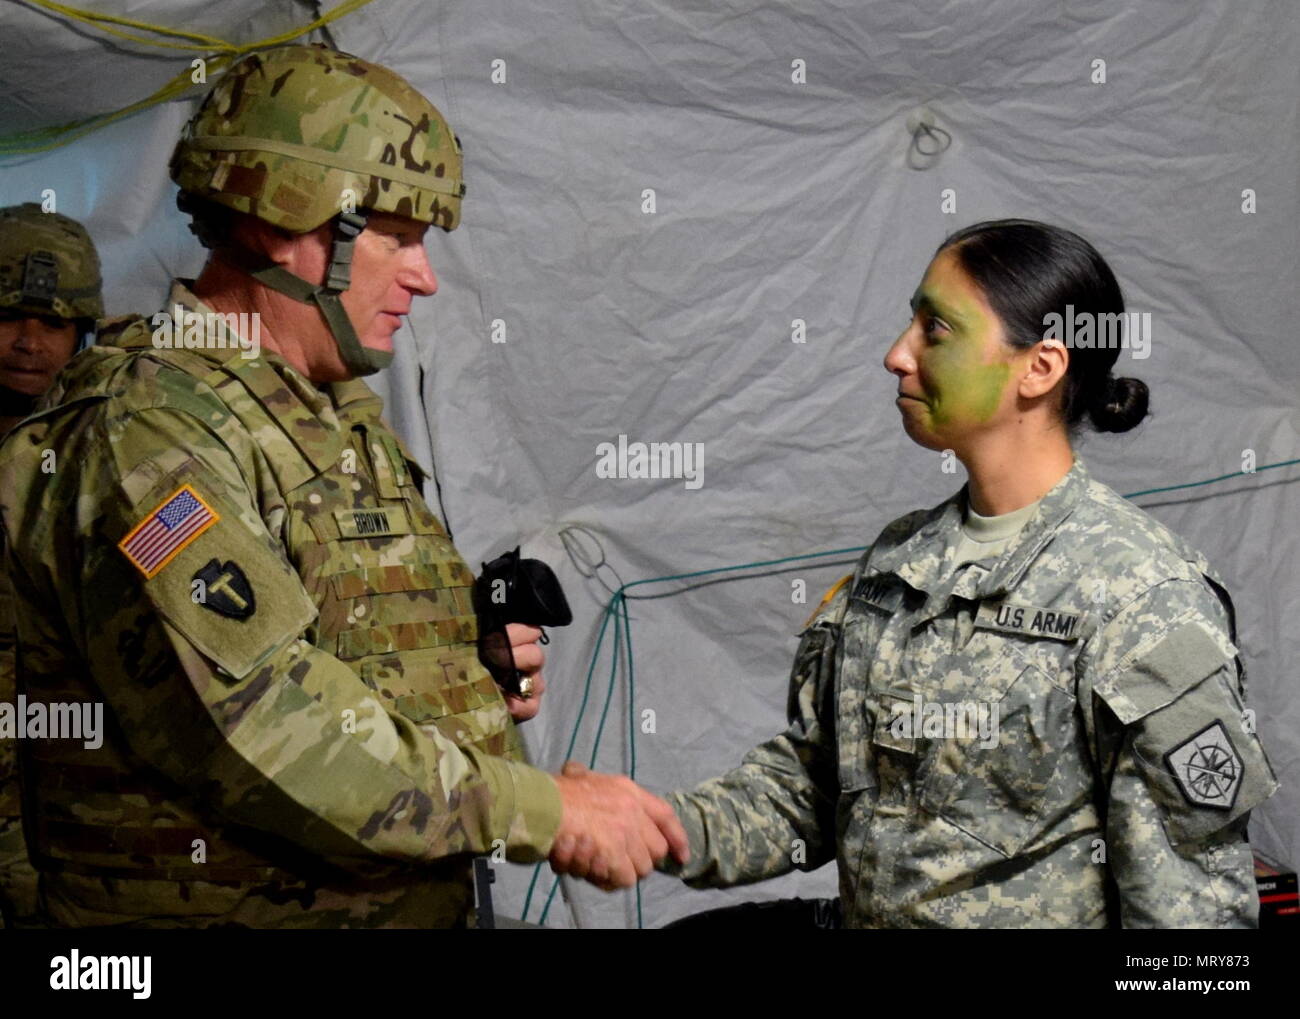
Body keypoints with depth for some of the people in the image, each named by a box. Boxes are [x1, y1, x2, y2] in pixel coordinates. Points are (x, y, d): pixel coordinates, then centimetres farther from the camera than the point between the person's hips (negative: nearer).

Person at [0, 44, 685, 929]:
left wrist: (479, 667, 2)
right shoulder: (144, 435, -18)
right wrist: (547, 809, -24)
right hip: (225, 906, -8)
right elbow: (259, 732, -27)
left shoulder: (346, 418, 13)